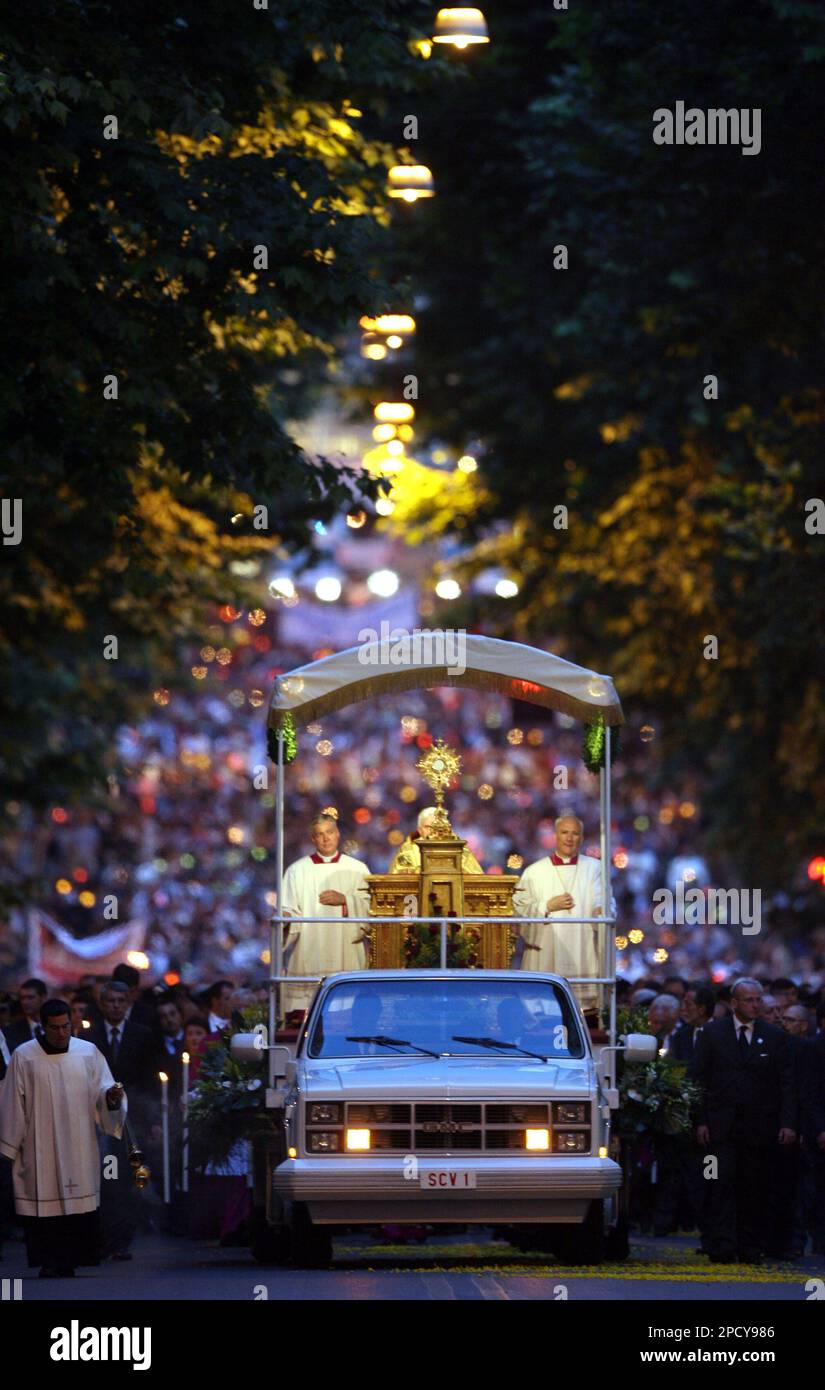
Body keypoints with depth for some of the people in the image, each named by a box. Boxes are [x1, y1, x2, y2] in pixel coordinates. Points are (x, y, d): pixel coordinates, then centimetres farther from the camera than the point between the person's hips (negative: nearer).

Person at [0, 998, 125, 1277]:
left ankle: (70, 1260, 4)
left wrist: (111, 1096, -20)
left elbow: (102, 1092, 4)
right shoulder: (24, 1057, 0)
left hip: (80, 1147, 2)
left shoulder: (89, 1053, 5)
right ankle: (49, 1262, -1)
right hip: (40, 1147, -2)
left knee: (80, 1201, -3)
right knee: (45, 1201, -6)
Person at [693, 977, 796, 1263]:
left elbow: (787, 1084, 6)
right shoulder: (712, 1033, 6)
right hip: (721, 1126, -1)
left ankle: (751, 1247, 11)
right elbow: (699, 1079, 4)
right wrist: (700, 1121, -5)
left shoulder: (774, 1037, 8)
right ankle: (722, 1247, -10)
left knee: (755, 1188, 3)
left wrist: (788, 1123, -5)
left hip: (759, 1128, 1)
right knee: (722, 1184, -9)